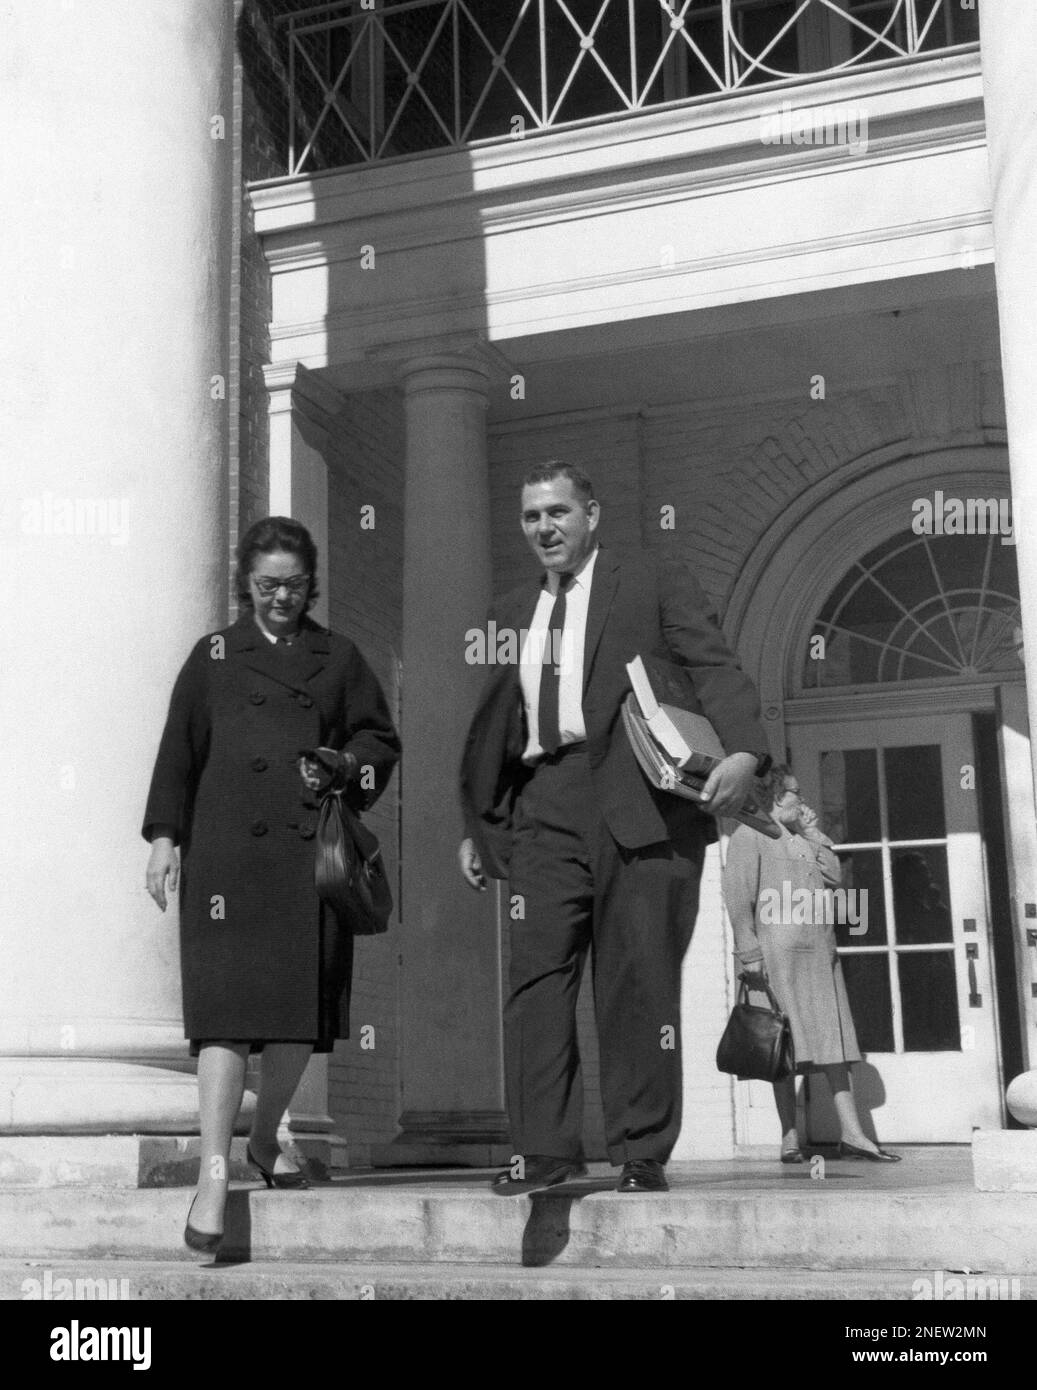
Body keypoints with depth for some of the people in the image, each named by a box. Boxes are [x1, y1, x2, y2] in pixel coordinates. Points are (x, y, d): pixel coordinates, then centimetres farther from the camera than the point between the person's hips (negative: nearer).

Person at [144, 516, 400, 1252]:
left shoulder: (338, 658, 11)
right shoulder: (214, 657, 8)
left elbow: (381, 740, 14)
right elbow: (179, 752, 8)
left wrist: (348, 766, -7)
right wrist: (165, 837, 2)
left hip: (314, 855, 3)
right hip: (229, 855, -2)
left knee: (304, 1012, 8)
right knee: (227, 1008, -11)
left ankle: (266, 1140, 31)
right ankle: (214, 1177, -10)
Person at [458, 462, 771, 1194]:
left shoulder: (653, 583, 8)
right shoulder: (514, 612, 23)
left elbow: (715, 667, -3)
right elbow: (495, 722, 23)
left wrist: (744, 749, -20)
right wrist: (477, 825, 18)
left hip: (639, 804, -4)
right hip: (544, 809, 4)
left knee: (639, 981, -3)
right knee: (537, 974, -4)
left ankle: (642, 1153, 6)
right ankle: (547, 1149, 2)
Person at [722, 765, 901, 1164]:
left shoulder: (803, 839, 26)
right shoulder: (750, 835, -1)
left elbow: (833, 876, 18)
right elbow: (740, 898, -9)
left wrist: (813, 833, 14)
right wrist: (750, 954, -16)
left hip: (820, 951, 8)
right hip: (780, 951, -8)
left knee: (833, 1039, 3)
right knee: (786, 1044, -5)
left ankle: (851, 1134, 3)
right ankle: (790, 1139, -1)